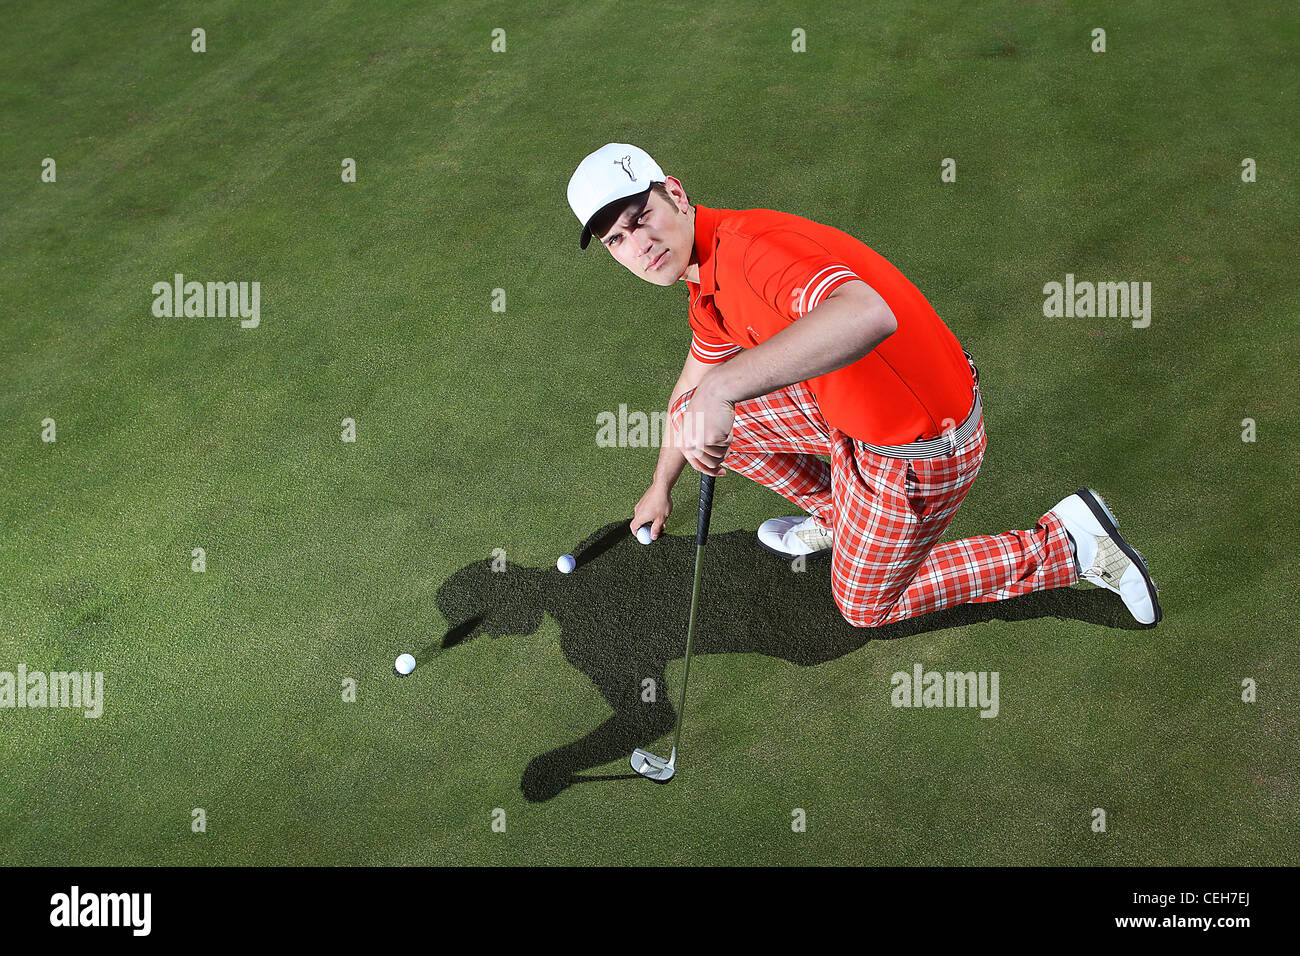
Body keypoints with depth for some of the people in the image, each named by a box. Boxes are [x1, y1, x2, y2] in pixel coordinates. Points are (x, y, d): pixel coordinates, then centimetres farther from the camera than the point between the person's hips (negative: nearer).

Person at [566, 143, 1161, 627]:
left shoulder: (748, 245, -31)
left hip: (917, 450, -8)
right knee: (699, 414, 11)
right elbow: (693, 388, 21)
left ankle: (1066, 545, 17)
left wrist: (721, 387, -59)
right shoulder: (706, 283, 2)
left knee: (867, 608, 12)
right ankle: (837, 516, 30)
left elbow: (867, 316, -52)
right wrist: (661, 486, 35)